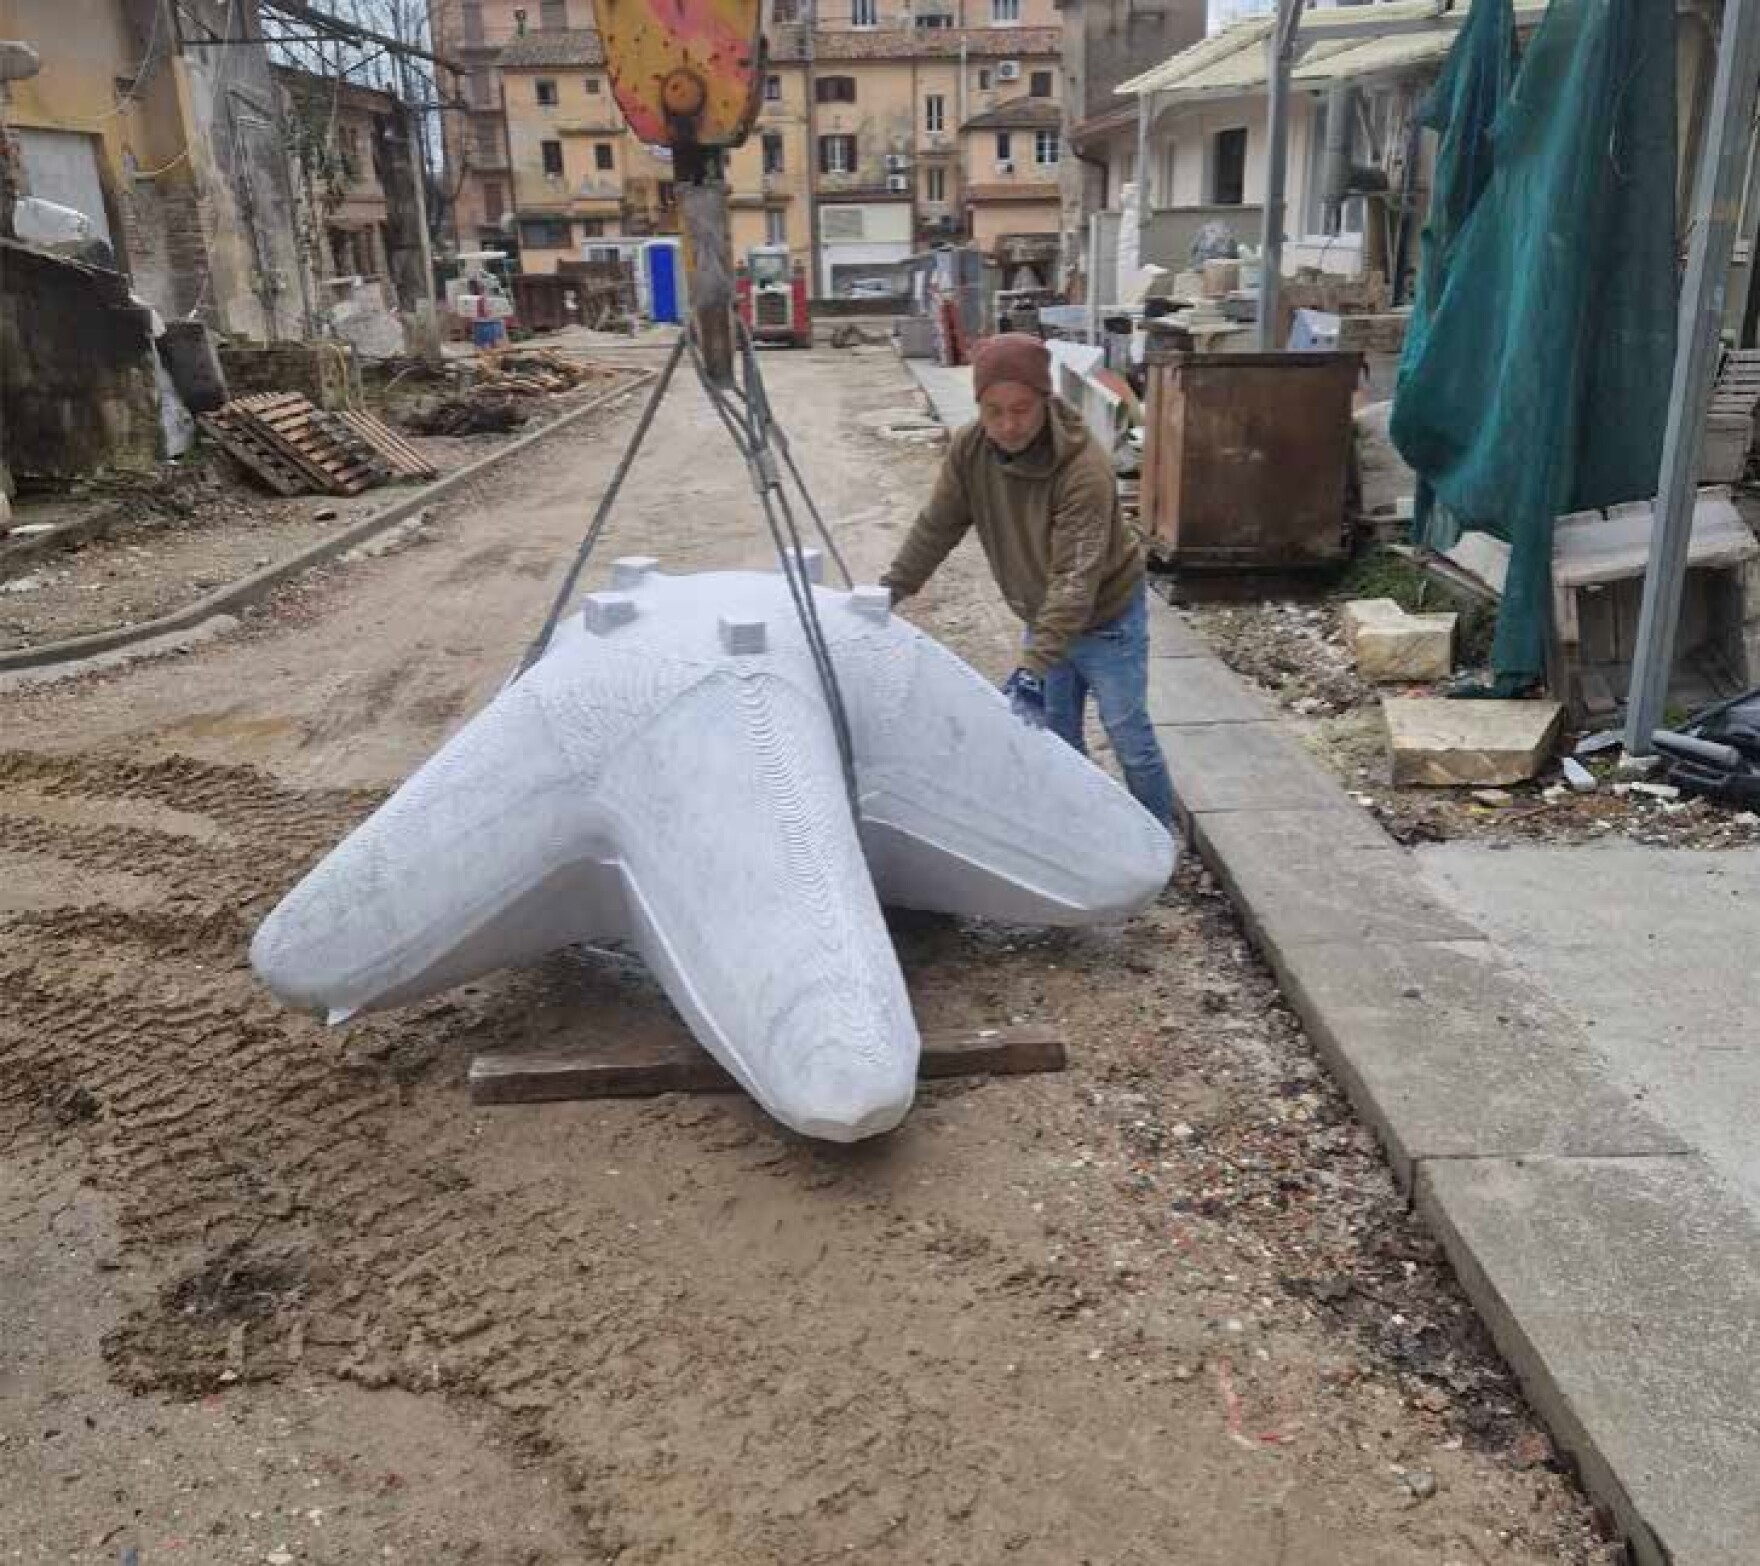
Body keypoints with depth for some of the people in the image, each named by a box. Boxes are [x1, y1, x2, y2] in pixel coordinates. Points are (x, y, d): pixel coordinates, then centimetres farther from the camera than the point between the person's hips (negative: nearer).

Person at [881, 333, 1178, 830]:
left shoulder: (1084, 467, -34)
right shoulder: (970, 448, -15)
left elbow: (1076, 576, -39)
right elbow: (937, 526, -3)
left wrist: (1033, 666, -47)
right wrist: (891, 588, -8)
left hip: (1105, 615, -6)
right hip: (1042, 616, 6)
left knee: (1129, 737, 5)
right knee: (1057, 737, 16)